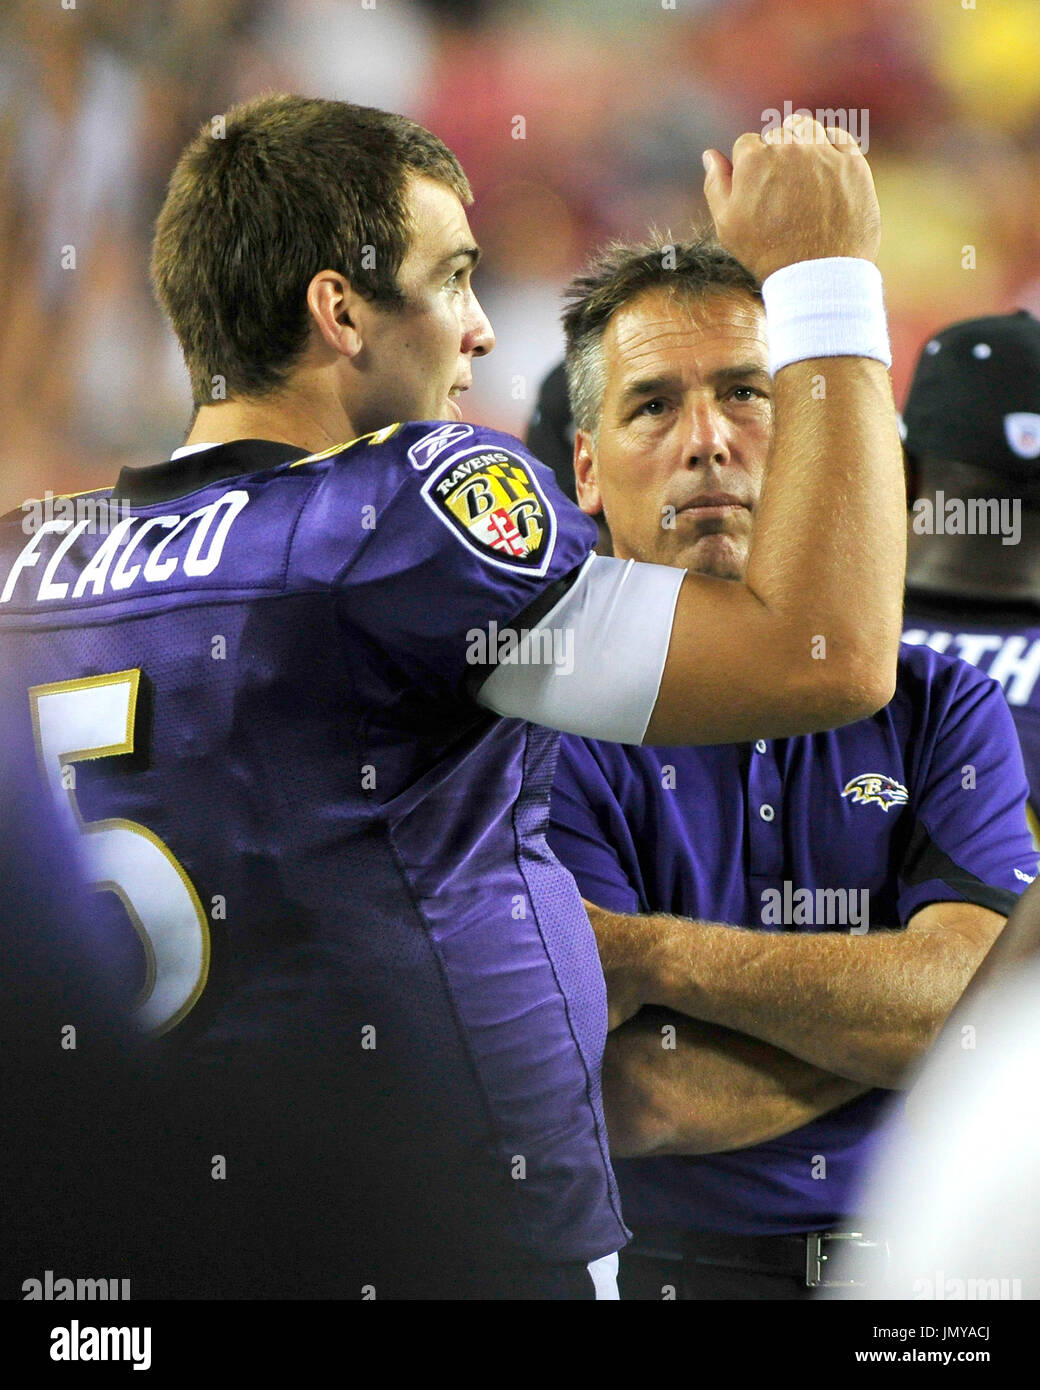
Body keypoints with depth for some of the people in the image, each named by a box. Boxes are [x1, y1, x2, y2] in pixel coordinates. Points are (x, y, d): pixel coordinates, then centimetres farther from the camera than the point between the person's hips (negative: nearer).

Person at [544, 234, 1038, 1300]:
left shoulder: (941, 707, 10)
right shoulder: (550, 736, 0)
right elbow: (617, 1103, -10)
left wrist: (656, 956, -10)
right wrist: (880, 1010, -4)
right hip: (659, 1270, -3)